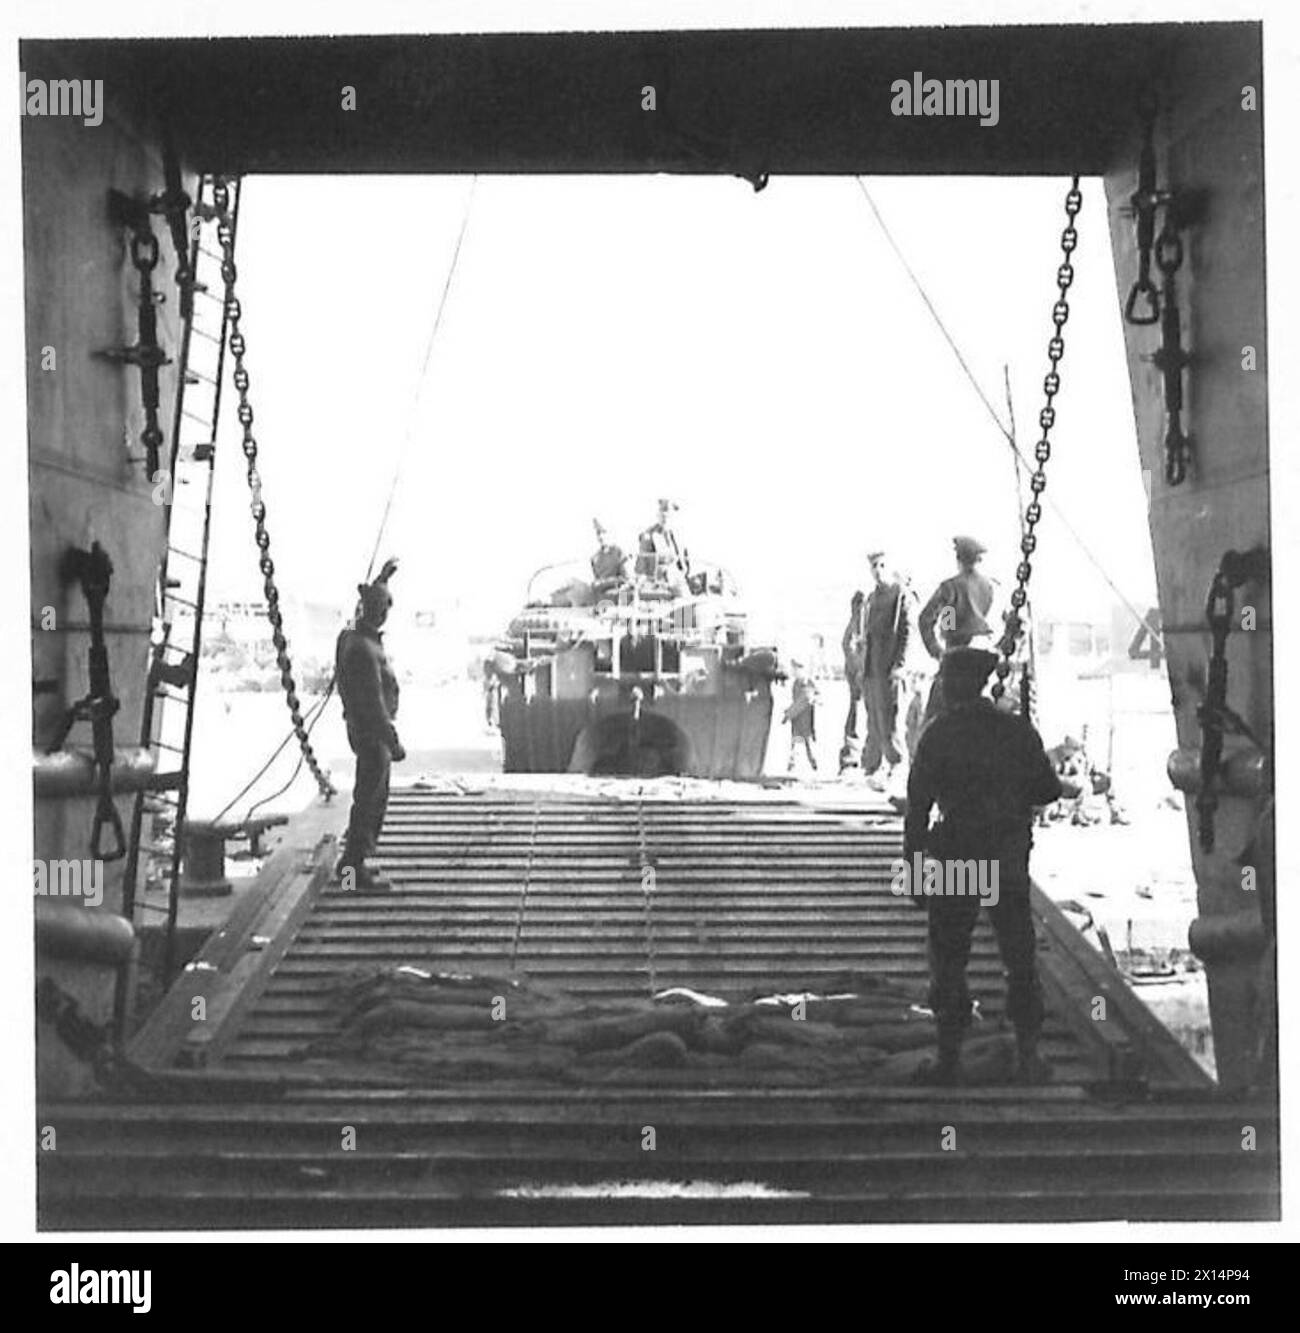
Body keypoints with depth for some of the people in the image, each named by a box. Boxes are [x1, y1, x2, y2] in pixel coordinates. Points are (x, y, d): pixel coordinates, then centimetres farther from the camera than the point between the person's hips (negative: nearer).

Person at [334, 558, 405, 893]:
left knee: (375, 797, 20)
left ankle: (350, 863, 28)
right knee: (369, 800, -3)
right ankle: (355, 871, 3)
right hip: (372, 732, -10)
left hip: (362, 728, 10)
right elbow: (373, 702, -26)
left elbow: (368, 608, 28)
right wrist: (393, 742, -23)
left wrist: (382, 579, 36)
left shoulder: (350, 635, 3)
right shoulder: (363, 650, -25)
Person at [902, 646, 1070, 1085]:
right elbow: (1047, 789, 4)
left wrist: (912, 862, -3)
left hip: (955, 858, -2)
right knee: (1020, 958, 10)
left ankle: (950, 1057, 6)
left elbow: (918, 802, -7)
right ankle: (1027, 1056, 10)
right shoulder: (1017, 731, 1)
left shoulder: (938, 735, -6)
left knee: (948, 960, 7)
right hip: (1009, 859, 2)